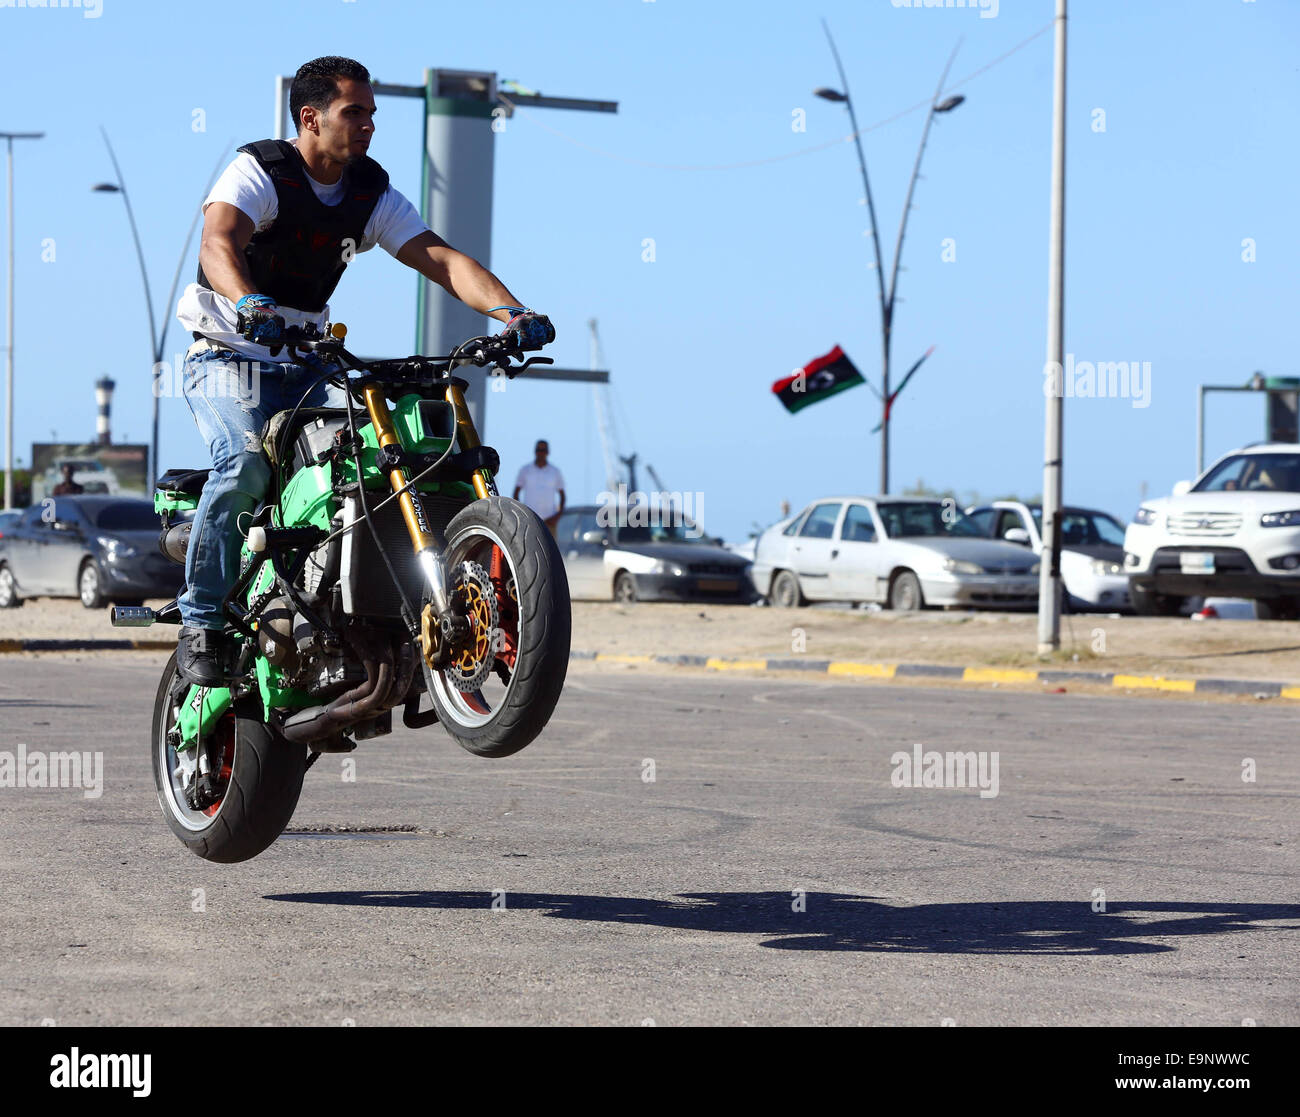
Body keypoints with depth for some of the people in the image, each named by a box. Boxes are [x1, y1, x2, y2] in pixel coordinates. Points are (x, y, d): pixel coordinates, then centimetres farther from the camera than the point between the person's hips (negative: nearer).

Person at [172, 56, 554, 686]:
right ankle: (202, 623, -20)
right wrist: (249, 304, -54)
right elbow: (217, 244, -32)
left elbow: (441, 259, -6)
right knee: (245, 461, -31)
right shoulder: (259, 171, -14)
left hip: (307, 362, 6)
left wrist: (509, 310, -24)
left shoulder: (372, 193, 3)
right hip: (228, 356, -6)